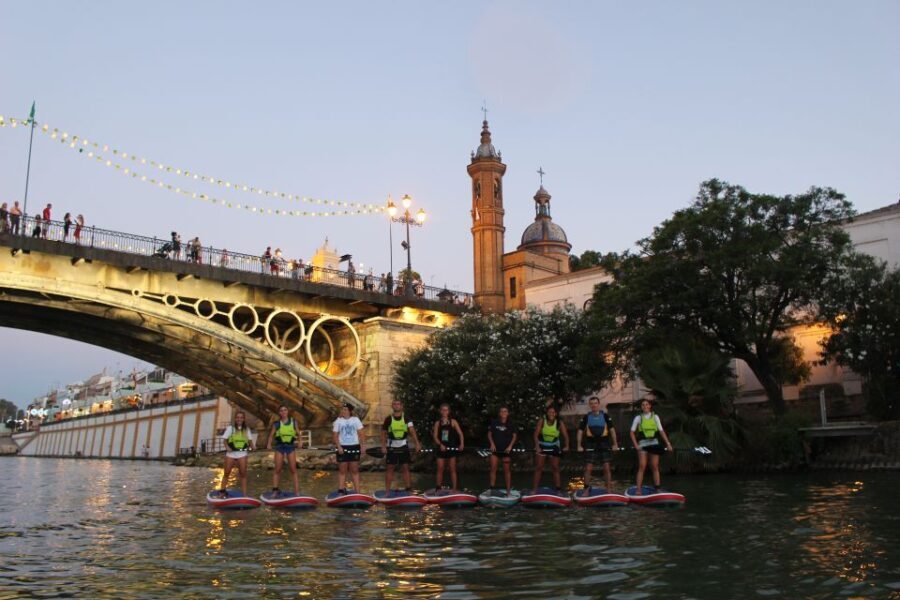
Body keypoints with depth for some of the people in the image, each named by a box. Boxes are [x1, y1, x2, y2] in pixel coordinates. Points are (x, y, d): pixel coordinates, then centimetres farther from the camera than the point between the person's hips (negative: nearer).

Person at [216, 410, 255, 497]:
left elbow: (250, 439, 14)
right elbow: (225, 439, -1)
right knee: (227, 473, 5)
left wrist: (251, 446, -6)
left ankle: (244, 494, 3)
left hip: (242, 453, 1)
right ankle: (222, 491, 17)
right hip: (231, 453, -1)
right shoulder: (230, 428, 1)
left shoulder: (246, 429, 9)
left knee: (243, 474, 0)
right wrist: (227, 447, -19)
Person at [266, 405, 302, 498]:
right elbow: (271, 435, 4)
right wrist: (269, 444, -11)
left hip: (290, 446, 0)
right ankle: (275, 490, 8)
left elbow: (298, 434, 6)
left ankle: (297, 491, 1)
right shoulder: (276, 424, 4)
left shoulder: (293, 422, 5)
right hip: (279, 446, 0)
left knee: (293, 470, 0)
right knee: (277, 470, 1)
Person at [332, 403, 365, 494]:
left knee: (355, 470, 4)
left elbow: (361, 434, 1)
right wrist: (338, 446, -13)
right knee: (342, 470, 2)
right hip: (342, 448, 0)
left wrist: (363, 445, -8)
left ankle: (357, 491, 7)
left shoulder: (355, 420, 3)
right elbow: (335, 435, -1)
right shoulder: (338, 421, 1)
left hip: (354, 447, 0)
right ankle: (341, 490, 5)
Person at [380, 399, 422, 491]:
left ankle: (408, 488, 10)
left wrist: (417, 443, -22)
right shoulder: (388, 419, -1)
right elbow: (384, 433, 5)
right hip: (391, 447, 0)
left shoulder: (406, 418, 0)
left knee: (406, 467, 3)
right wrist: (383, 446, -4)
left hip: (404, 446, 0)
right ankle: (387, 490, 11)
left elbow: (412, 430, -11)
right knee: (389, 468, 3)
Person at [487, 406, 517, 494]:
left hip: (506, 449, -1)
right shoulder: (494, 423, 0)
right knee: (493, 469, -3)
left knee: (507, 470, 4)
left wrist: (510, 446, -8)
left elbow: (514, 436, 3)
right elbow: (489, 434, 7)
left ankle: (508, 489, 8)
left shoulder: (511, 424, 0)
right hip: (495, 449, 1)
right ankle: (492, 488, 1)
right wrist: (492, 444, -6)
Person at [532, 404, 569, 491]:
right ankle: (535, 488, 4)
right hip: (542, 446, -1)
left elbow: (565, 435, -19)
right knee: (538, 467, -1)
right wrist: (537, 446, -27)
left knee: (555, 468, 3)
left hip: (554, 447, 1)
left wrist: (566, 446, -34)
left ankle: (558, 488, 10)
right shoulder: (542, 421, -17)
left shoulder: (560, 423, -15)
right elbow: (536, 434, -18)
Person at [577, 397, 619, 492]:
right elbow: (580, 431, 3)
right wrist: (579, 446, -4)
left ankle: (609, 489, 11)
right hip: (591, 445, 0)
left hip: (604, 444, 0)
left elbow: (612, 430, 4)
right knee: (588, 468, -1)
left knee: (607, 468, 1)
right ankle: (586, 489, 8)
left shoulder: (605, 416, 2)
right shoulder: (586, 417, 2)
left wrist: (615, 444, -1)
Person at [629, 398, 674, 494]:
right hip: (643, 444, -2)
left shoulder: (655, 417, 9)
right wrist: (636, 445, -9)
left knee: (655, 467, 3)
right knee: (642, 466, -8)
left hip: (654, 443, 2)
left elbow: (661, 431, 7)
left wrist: (668, 443, 0)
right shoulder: (638, 418, 4)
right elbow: (632, 432, 2)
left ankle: (657, 489, 7)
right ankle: (638, 489, -8)